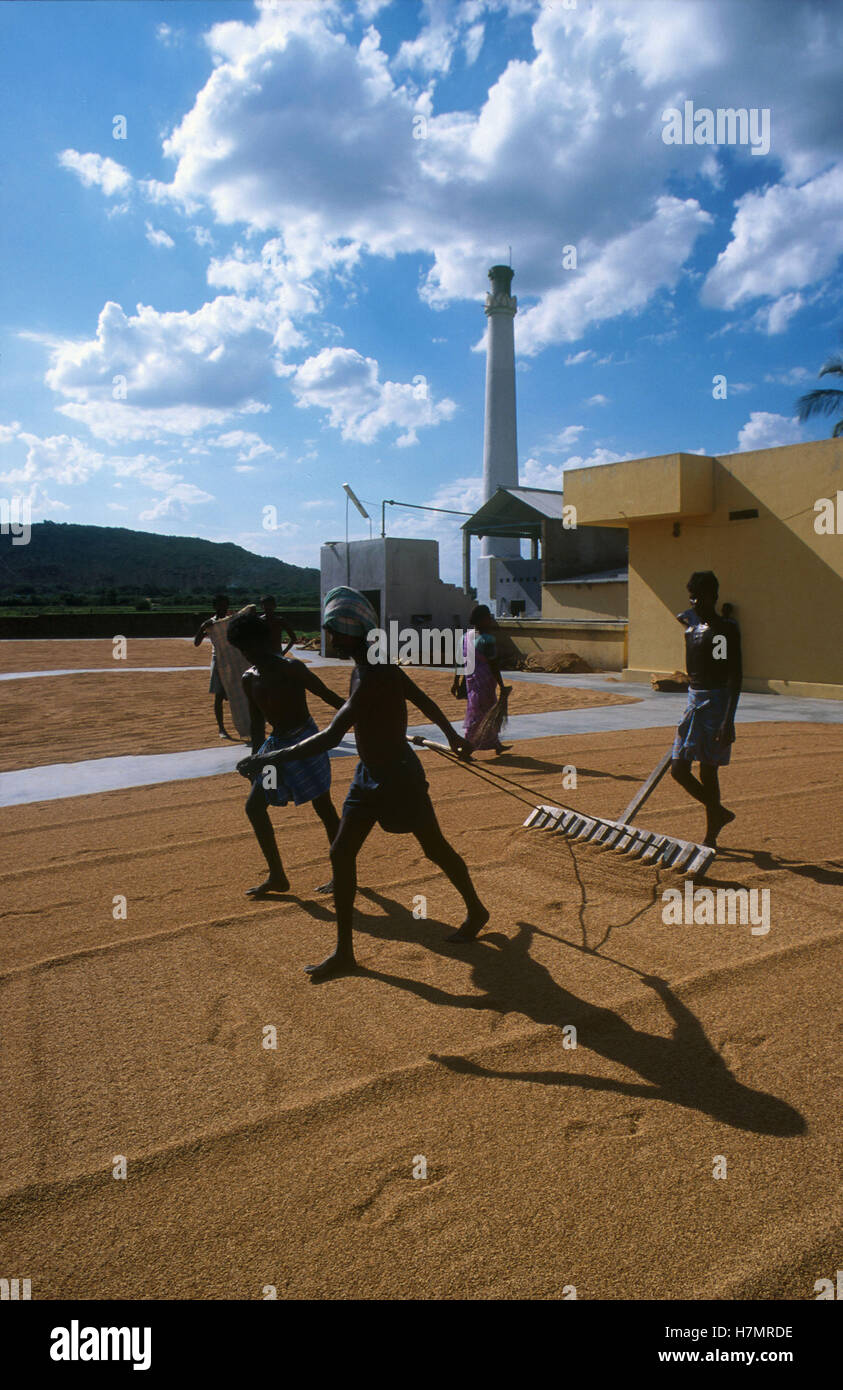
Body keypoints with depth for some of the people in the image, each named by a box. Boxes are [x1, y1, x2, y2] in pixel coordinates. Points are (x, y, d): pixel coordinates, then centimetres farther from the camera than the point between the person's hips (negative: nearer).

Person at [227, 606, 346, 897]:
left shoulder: (290, 669, -15)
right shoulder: (249, 679, 6)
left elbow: (328, 696, -14)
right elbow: (257, 723, 14)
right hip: (276, 744, 8)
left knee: (324, 809, 1)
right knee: (254, 807, 10)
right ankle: (277, 877, 20)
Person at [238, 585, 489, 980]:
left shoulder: (372, 678, -28)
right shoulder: (375, 666, 2)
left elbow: (330, 737, -35)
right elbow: (425, 702, 16)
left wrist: (269, 758, -33)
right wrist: (452, 735, 31)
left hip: (398, 777, -9)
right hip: (370, 775, 9)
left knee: (436, 848, 12)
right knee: (341, 854, 6)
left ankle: (476, 911, 38)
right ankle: (344, 953, 16)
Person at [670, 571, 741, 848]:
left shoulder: (726, 629, -11)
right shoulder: (691, 625, 11)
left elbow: (735, 677, -16)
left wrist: (728, 721, -21)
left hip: (716, 702, -7)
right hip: (693, 700, 7)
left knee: (708, 771, -1)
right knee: (679, 769, 4)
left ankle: (711, 837, 14)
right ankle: (719, 813, 26)